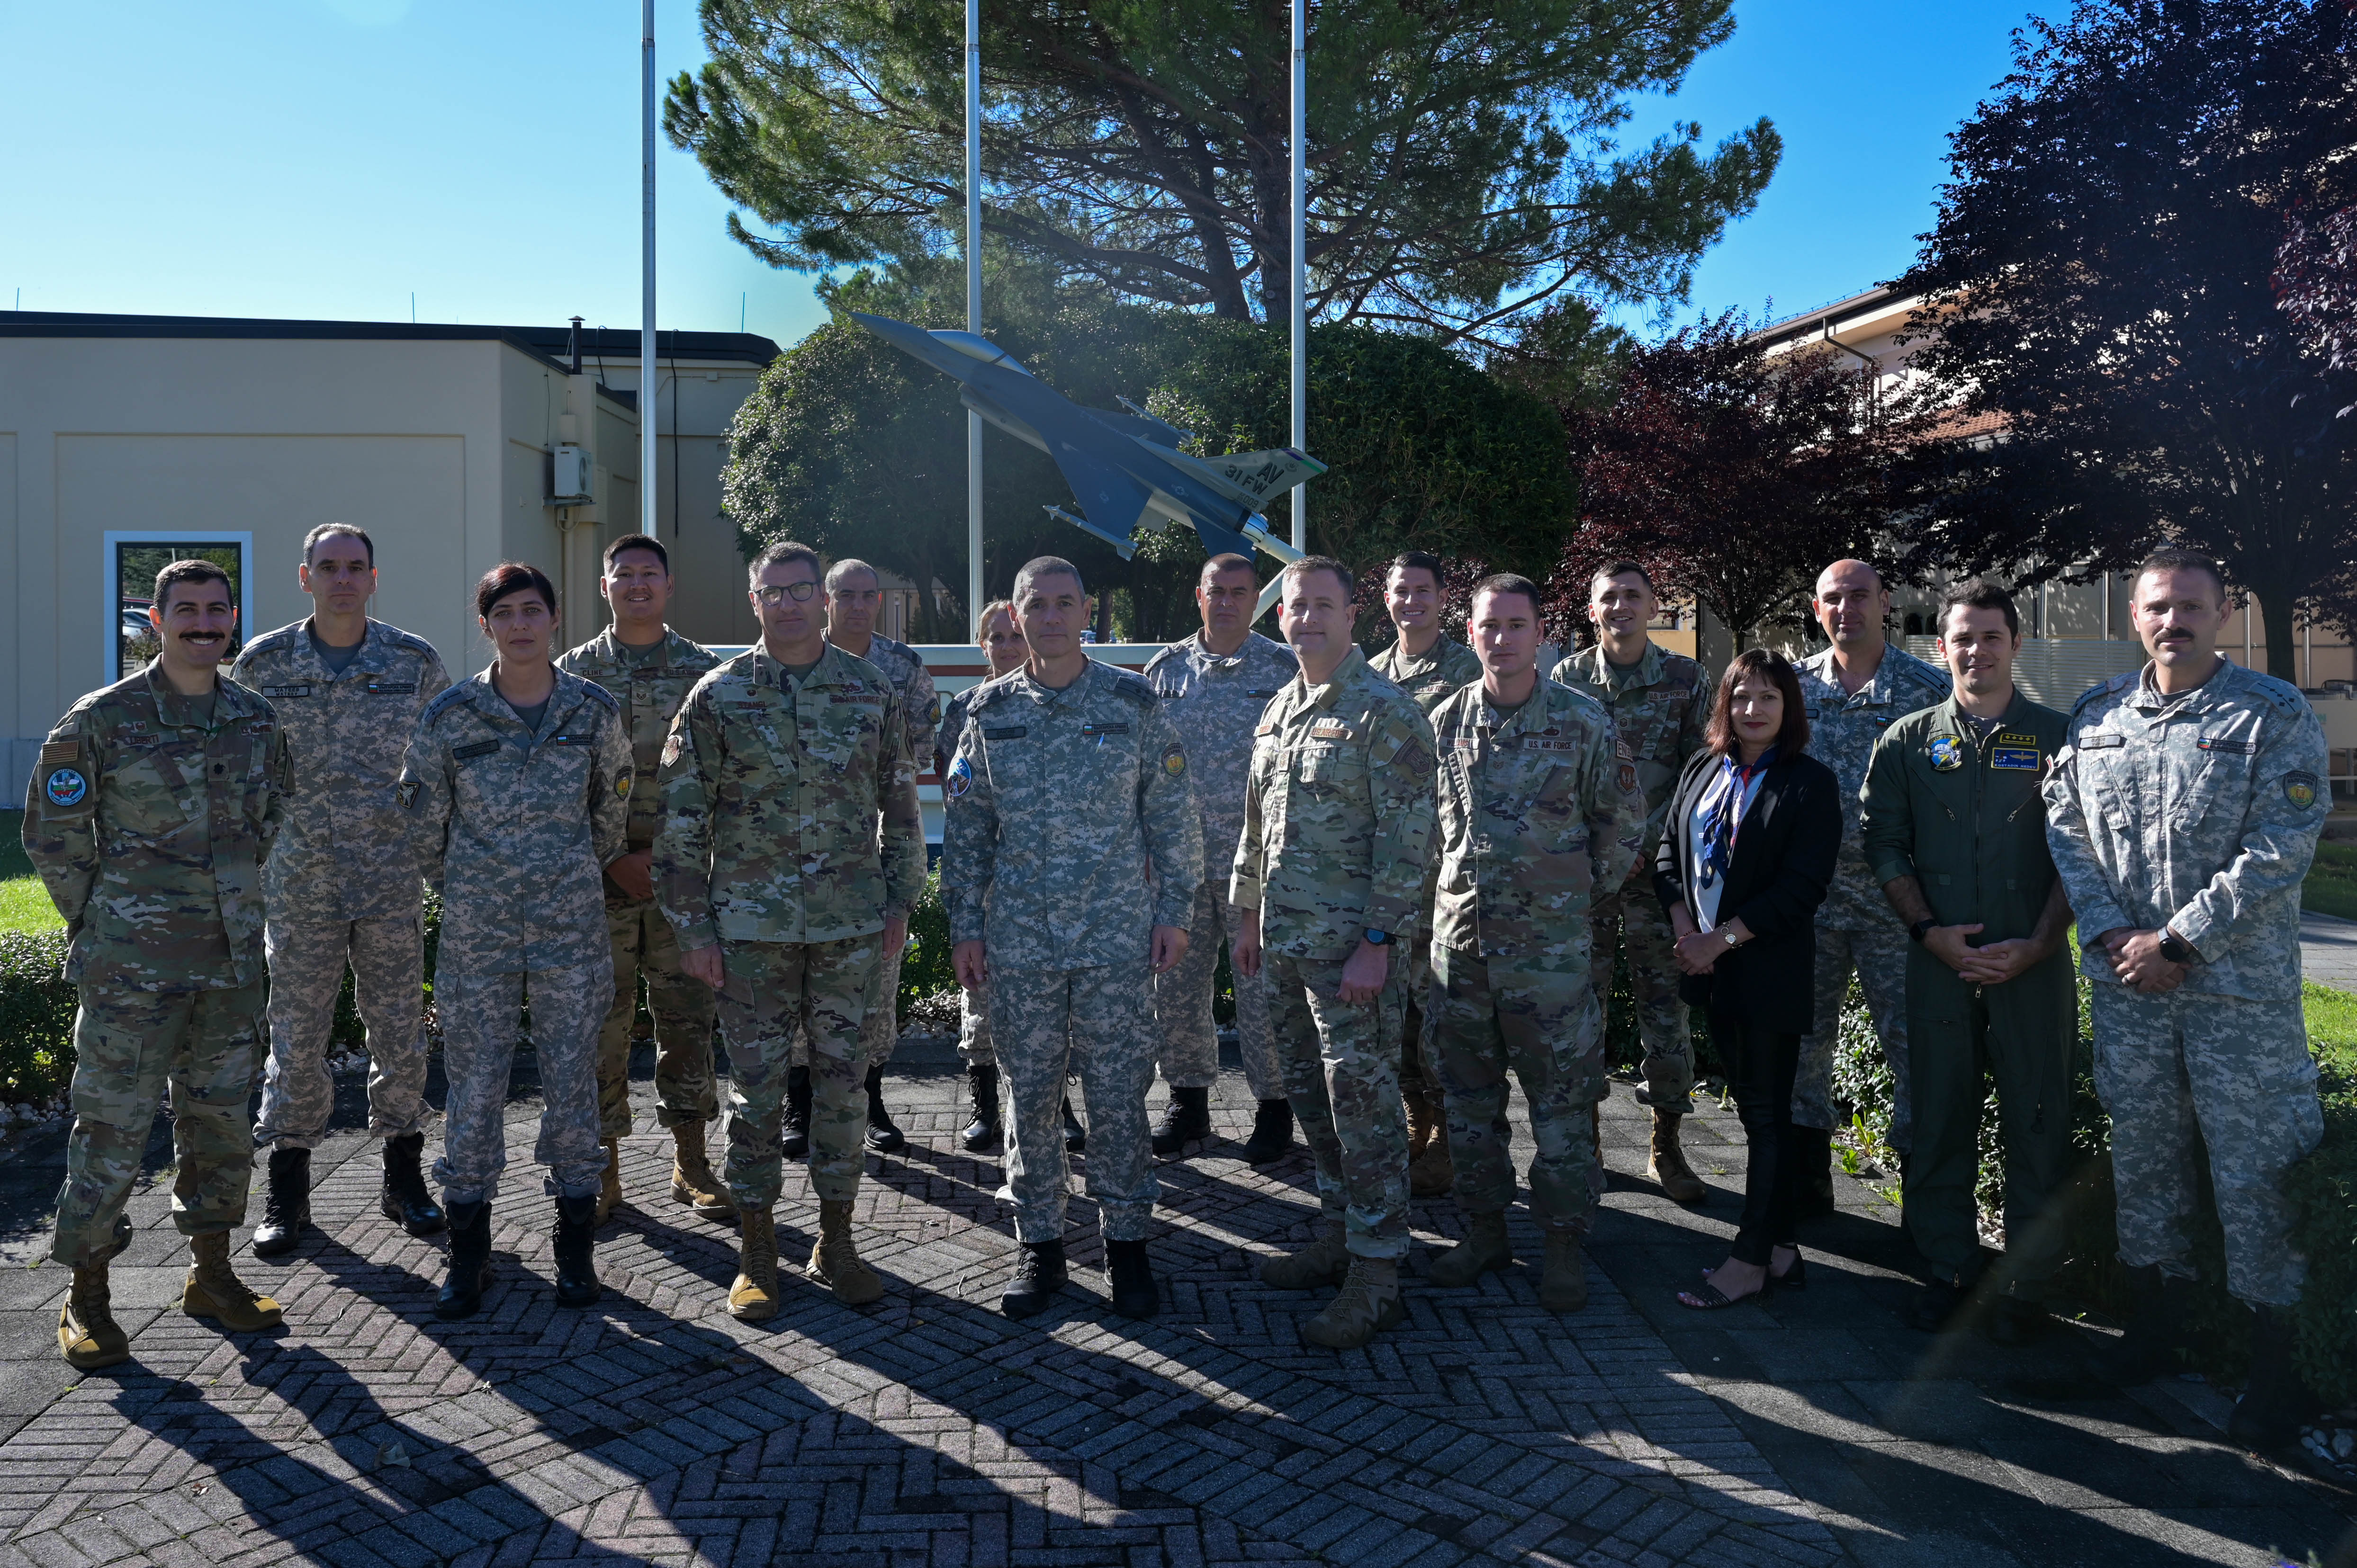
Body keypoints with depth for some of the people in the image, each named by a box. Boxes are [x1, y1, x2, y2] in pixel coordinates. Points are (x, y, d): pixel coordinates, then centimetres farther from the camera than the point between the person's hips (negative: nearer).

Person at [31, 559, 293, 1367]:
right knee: (112, 1127, 1)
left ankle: (211, 1274, 27)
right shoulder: (101, 720, -8)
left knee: (220, 1119, 13)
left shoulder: (257, 718, 6)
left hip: (232, 960, 5)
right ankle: (86, 1298, 16)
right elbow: (52, 832, -1)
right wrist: (97, 923, 0)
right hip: (131, 968, -4)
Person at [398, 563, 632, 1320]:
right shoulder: (451, 715, -3)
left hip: (571, 922, 0)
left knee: (573, 1077, 5)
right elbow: (423, 818, 8)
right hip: (477, 925, 0)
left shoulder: (595, 711, 0)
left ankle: (576, 1247, 19)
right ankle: (469, 1251, 19)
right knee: (474, 1080, 5)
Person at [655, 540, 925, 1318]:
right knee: (756, 1086, 5)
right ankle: (757, 1250, 19)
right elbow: (682, 817, 0)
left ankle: (835, 1241, 22)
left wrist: (902, 899, 6)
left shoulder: (871, 691, 4)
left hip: (852, 924, 1)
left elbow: (900, 802, 11)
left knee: (842, 1082, 8)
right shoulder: (719, 695, 0)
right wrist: (691, 925, -3)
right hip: (752, 925, -1)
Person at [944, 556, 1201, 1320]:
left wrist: (1175, 912, 0)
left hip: (1117, 935, -1)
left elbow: (1173, 814, 3)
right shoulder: (990, 710, 5)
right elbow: (966, 827, 8)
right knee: (1028, 1094, 8)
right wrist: (964, 925, 4)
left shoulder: (1133, 702, 0)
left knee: (1119, 1094, 4)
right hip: (1018, 939, 2)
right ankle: (1039, 1245, 23)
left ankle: (1127, 1242, 20)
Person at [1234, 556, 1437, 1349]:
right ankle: (1337, 1238, 31)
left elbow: (1407, 839, -16)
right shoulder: (1279, 709, 13)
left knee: (1363, 1104, -2)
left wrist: (1377, 943, -20)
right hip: (1286, 941, 8)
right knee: (1311, 1098, 16)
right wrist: (1250, 914, 20)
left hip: (1351, 946, -8)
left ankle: (1376, 1276, 8)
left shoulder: (1385, 712, -11)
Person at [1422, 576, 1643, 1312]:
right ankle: (1485, 1229, 27)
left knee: (1561, 1100, 3)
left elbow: (1624, 821, 4)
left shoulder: (1584, 721, -5)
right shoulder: (1445, 720, 4)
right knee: (1467, 1093, 12)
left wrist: (1578, 892, 8)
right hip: (1459, 935, 4)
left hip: (1549, 943, -3)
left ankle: (1565, 1243, 18)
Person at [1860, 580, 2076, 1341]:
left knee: (2037, 1125, 3)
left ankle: (2028, 1284, 16)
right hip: (1939, 962, 1)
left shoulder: (2057, 737, 4)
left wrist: (2036, 945, -9)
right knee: (1940, 1118, 7)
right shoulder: (1907, 743, 8)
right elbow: (1884, 845, 6)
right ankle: (1950, 1270, 20)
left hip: (2034, 964, -1)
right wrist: (1931, 931, -6)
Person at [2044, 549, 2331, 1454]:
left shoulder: (2275, 716, -5)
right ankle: (2156, 1321, 30)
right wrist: (2113, 936, -5)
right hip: (2126, 982, 4)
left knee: (2254, 1173, 0)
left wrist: (2175, 944, -14)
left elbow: (2279, 852, -12)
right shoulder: (2095, 717, 8)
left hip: (2241, 987, -4)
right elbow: (2066, 830, 7)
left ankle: (2274, 1367, 13)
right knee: (2140, 1154, 14)